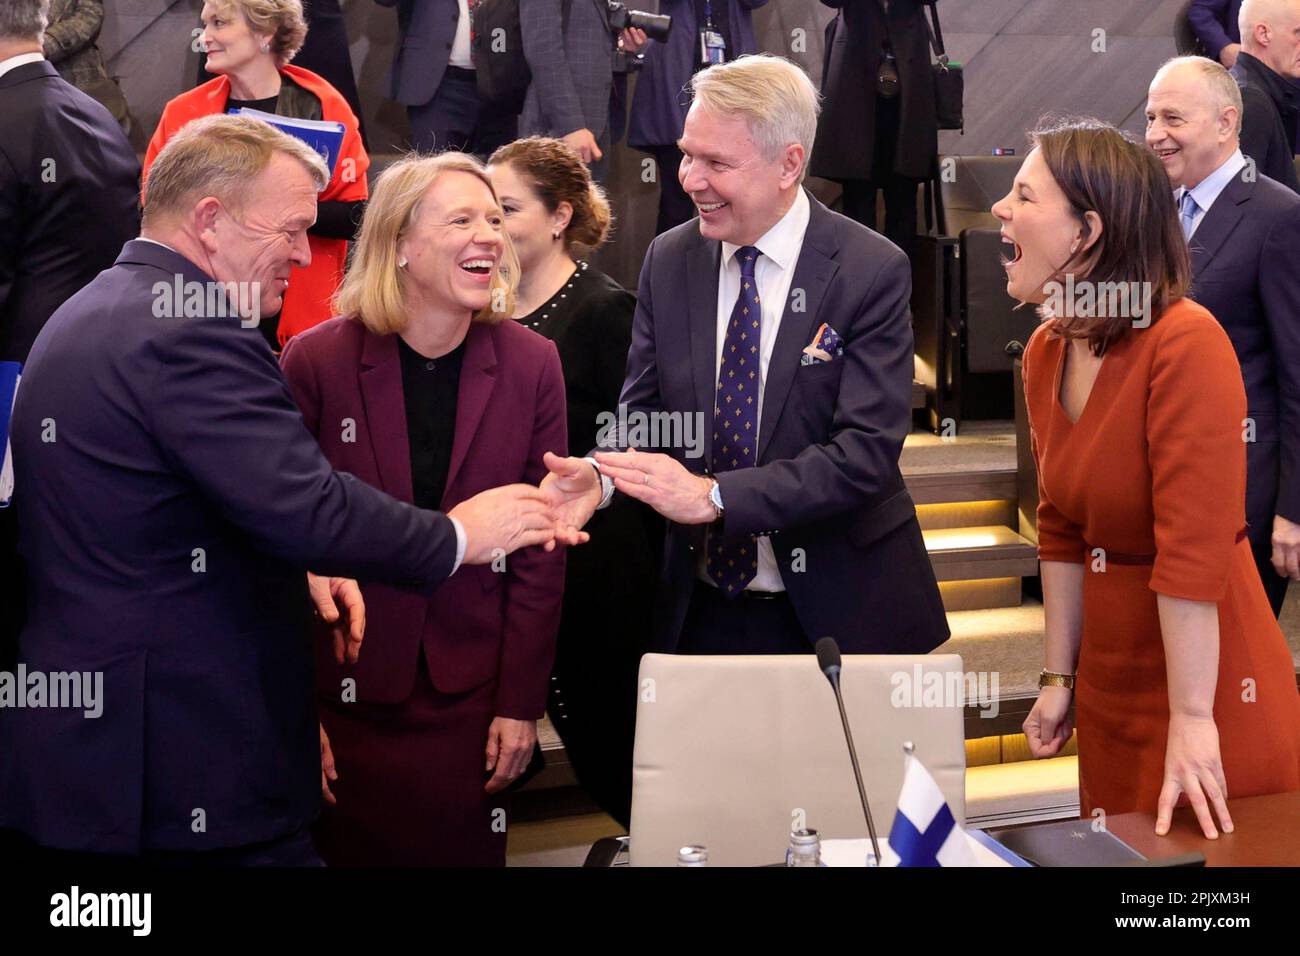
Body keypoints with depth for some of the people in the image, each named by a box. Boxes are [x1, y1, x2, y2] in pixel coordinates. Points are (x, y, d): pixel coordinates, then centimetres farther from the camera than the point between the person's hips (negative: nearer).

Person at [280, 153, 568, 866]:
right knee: (347, 852, 10)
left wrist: (521, 702, -3)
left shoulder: (530, 364, -2)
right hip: (345, 696, -1)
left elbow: (540, 547, 0)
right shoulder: (316, 361, -8)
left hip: (471, 700, 2)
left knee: (468, 853, 10)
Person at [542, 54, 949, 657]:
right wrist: (598, 474, -21)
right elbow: (641, 412, 2)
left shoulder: (872, 272, -14)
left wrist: (713, 495, -28)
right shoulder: (668, 261, 1)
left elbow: (867, 450, -20)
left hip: (835, 610, -3)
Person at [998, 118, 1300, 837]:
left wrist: (1192, 719, -23)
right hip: (1112, 686, 7)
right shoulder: (1045, 352, 3)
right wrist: (1058, 679, 8)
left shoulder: (1187, 345, -22)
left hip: (1204, 671, -7)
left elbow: (1194, 548, -24)